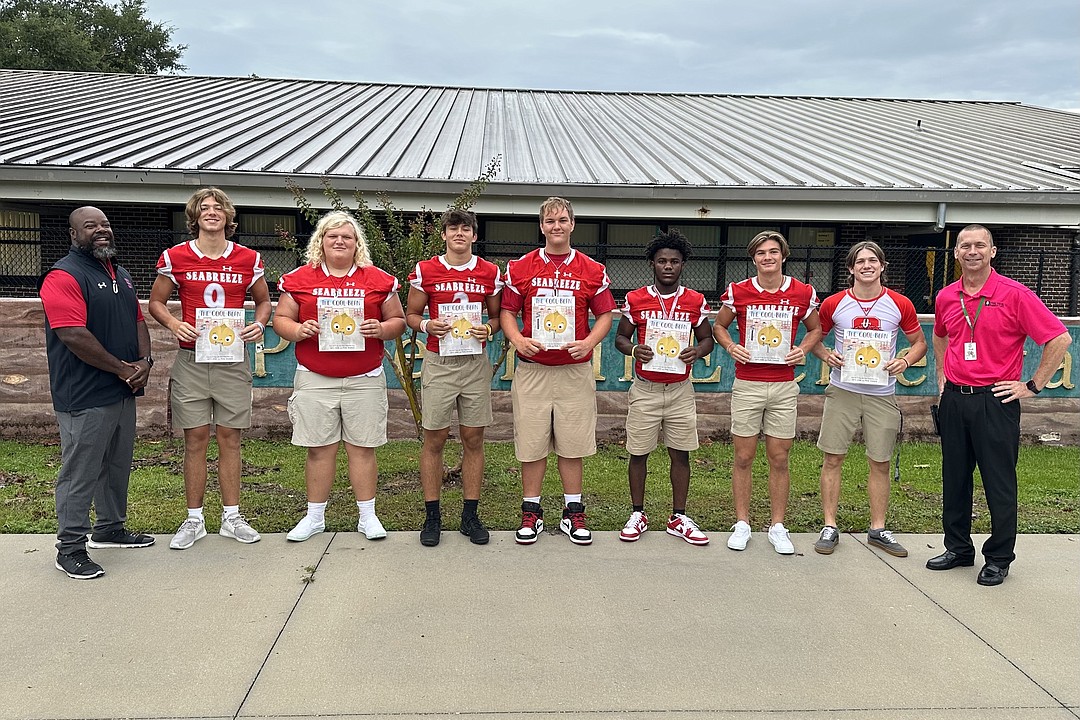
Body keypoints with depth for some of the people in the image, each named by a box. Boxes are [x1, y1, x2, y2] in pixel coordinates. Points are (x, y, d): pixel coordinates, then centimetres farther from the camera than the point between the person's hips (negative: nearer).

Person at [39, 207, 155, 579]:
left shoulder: (120, 275, 15)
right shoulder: (64, 276, -13)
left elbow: (137, 320, 17)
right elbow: (74, 335, -22)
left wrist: (145, 360, -2)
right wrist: (122, 368, -16)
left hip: (123, 392, 9)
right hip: (85, 397, -9)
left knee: (117, 466, 19)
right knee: (80, 472, -1)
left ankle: (111, 528, 34)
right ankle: (70, 548, 9)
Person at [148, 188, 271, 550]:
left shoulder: (248, 259, 4)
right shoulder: (175, 257, 1)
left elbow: (263, 301, 16)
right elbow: (156, 301, 9)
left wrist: (260, 324, -5)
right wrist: (174, 324, -11)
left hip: (233, 360, 1)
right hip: (192, 359, -1)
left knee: (230, 438, 7)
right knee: (195, 439, 3)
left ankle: (231, 517, 17)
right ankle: (194, 520, 15)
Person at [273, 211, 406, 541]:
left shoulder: (378, 279, 6)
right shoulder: (299, 279, 6)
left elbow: (399, 320, 11)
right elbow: (280, 319, 9)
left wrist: (382, 329, -11)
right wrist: (298, 330, -12)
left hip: (365, 379, 0)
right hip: (314, 379, 0)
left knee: (362, 448, 4)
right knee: (319, 449, 5)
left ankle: (367, 515, 15)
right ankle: (315, 516, 18)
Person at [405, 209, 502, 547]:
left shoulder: (490, 273, 6)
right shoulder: (425, 271, 2)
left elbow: (498, 316, 15)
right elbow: (411, 314, 9)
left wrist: (488, 329, -7)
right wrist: (427, 325, -12)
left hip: (476, 363, 2)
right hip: (438, 363, -1)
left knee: (473, 439, 5)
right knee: (434, 439, 2)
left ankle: (470, 515, 16)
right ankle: (432, 516, 13)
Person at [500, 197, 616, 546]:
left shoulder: (592, 270, 5)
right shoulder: (520, 267, 4)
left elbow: (605, 315, 7)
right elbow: (507, 311, 6)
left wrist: (588, 342, -11)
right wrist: (518, 340, -12)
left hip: (575, 370, 0)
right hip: (532, 369, 0)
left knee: (572, 443, 6)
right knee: (531, 443, 3)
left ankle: (573, 513, 18)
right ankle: (531, 512, 17)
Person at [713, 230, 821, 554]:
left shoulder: (803, 293, 3)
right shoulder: (738, 292, 0)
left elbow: (816, 328, 17)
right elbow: (719, 325, 14)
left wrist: (804, 348, -2)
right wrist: (730, 346, -6)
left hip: (784, 385, 1)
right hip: (747, 384, -1)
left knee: (779, 458, 6)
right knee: (743, 457, 4)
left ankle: (777, 526, 17)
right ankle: (742, 524, 15)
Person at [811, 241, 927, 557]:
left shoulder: (900, 305, 0)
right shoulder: (833, 304, -1)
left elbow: (920, 342, 11)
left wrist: (905, 361, -8)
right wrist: (826, 355, -8)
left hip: (882, 394, 1)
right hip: (842, 390, 0)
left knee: (880, 463, 7)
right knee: (832, 458, 0)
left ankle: (878, 529, 20)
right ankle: (829, 527, 11)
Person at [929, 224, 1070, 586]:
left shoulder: (1014, 295, -10)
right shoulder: (945, 297, 7)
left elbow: (1060, 339, -10)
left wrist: (1033, 385, -9)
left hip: (995, 400, -5)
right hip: (954, 399, 5)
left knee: (999, 483, 2)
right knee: (954, 479, 12)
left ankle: (999, 558, 15)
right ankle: (958, 548, 26)